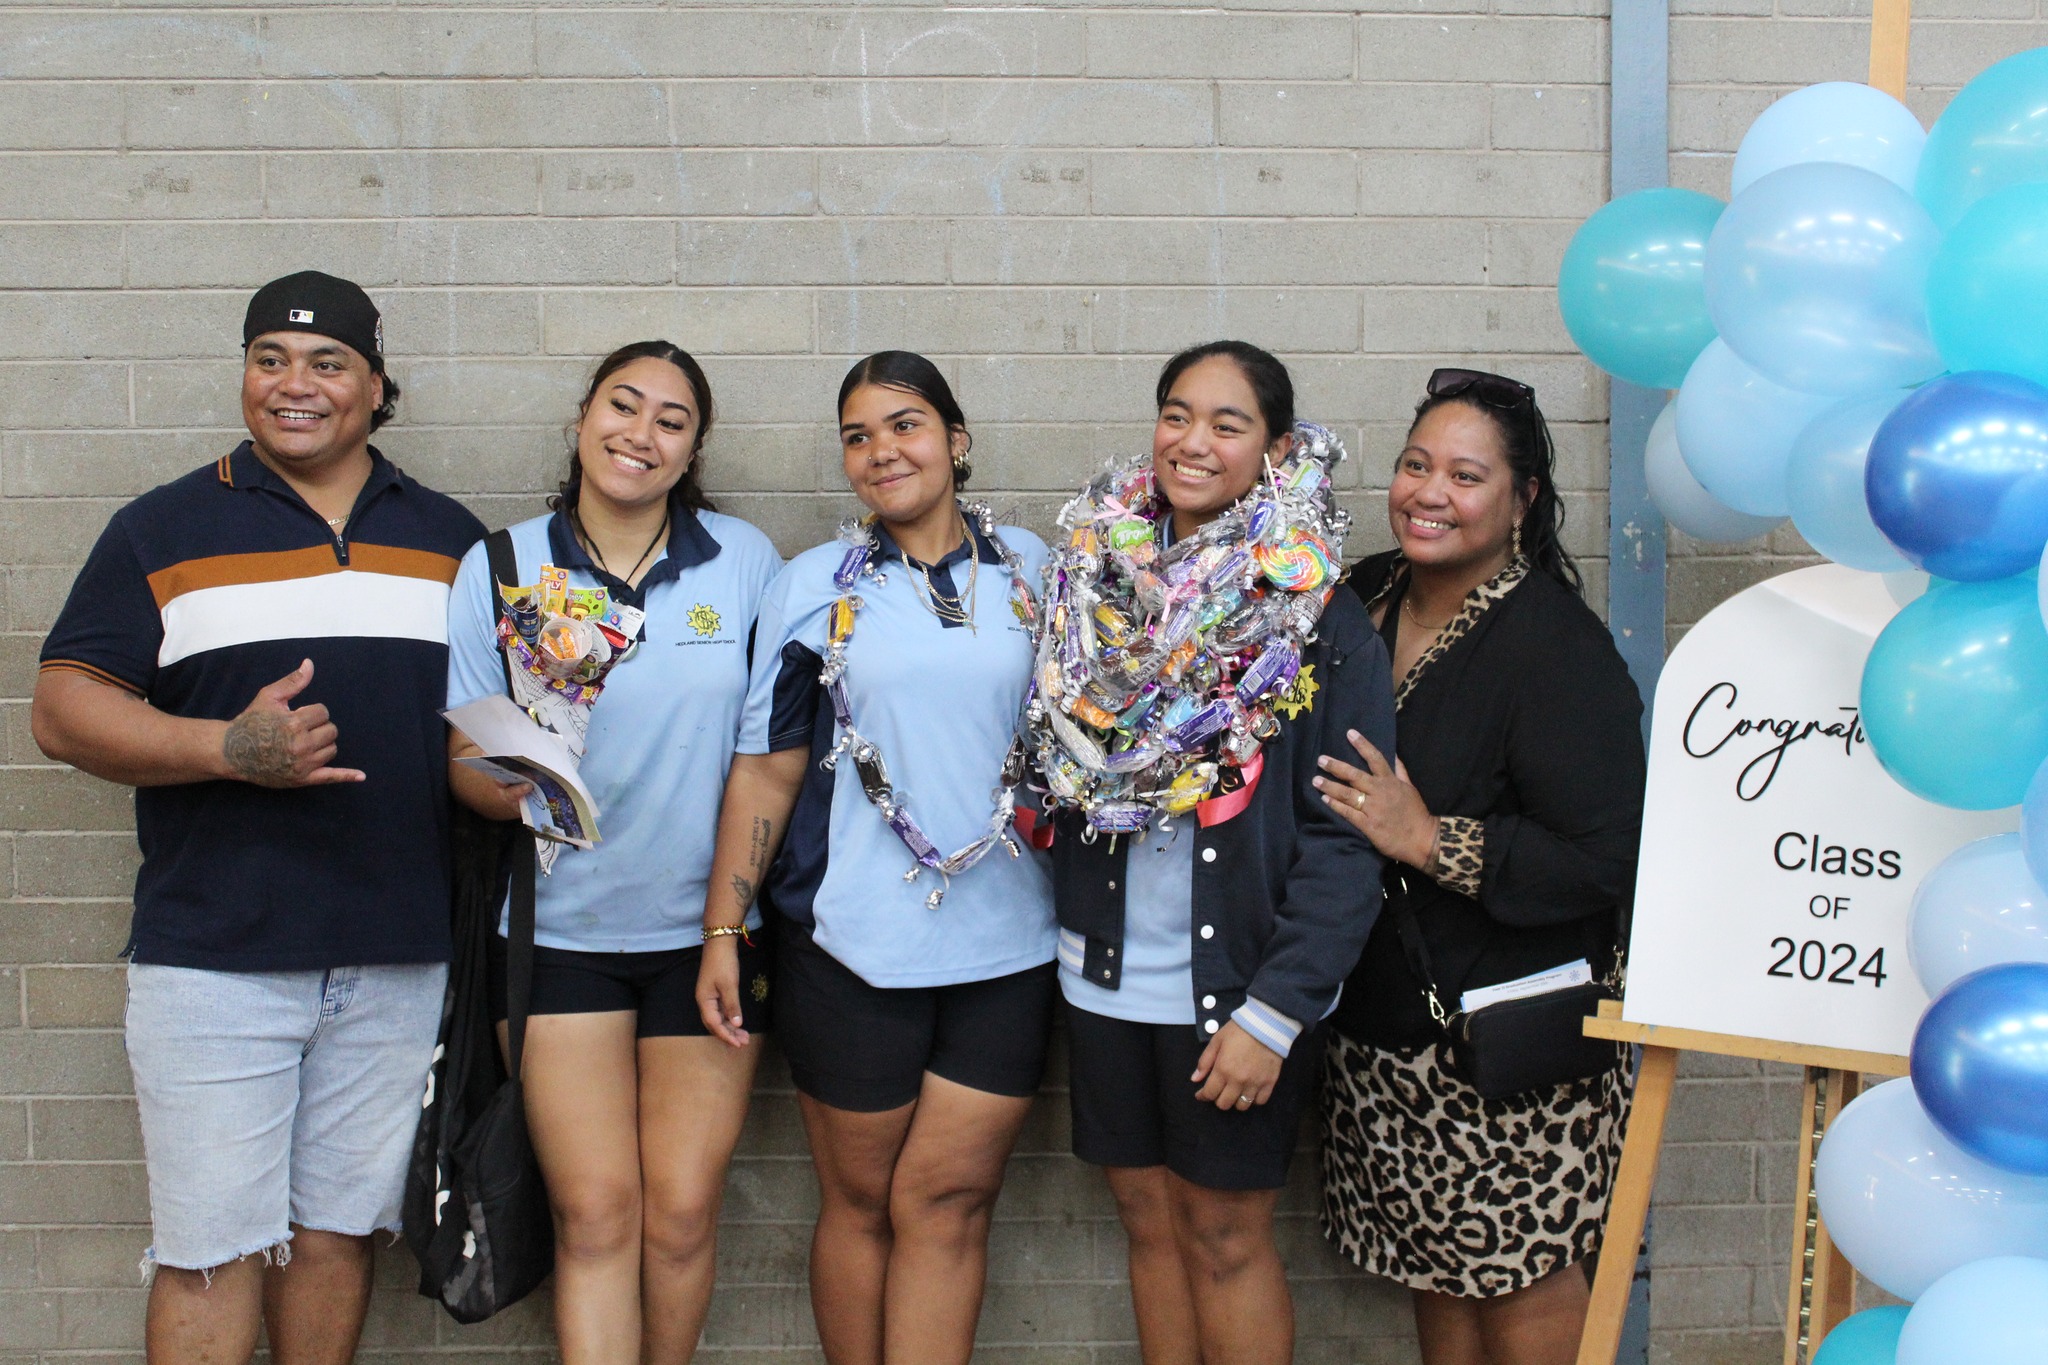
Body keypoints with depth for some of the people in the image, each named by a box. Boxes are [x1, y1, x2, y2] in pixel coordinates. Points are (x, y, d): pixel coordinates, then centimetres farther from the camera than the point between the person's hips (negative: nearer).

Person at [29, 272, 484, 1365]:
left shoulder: (449, 538, 13)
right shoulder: (165, 529, 4)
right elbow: (63, 710, -1)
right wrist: (229, 750, -17)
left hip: (400, 955, 3)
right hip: (216, 956, -2)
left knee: (337, 1226, 11)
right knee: (212, 1249, -1)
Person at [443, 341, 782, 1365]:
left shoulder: (744, 560, 1)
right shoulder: (501, 568, 0)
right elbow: (465, 757, 1)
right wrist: (521, 787, -22)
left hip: (707, 927, 1)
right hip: (561, 927, 0)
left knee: (682, 1211, 3)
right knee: (594, 1210, -3)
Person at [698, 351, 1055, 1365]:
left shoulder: (1028, 569, 7)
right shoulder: (816, 585, 3)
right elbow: (766, 768, 2)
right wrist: (723, 931, -4)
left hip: (1007, 940, 1)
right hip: (853, 941, -1)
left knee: (948, 1200, 3)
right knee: (861, 1202, 8)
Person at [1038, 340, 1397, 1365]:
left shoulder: (1317, 613, -9)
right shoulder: (1103, 573, 4)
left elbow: (1345, 837, -12)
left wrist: (1275, 1011, -16)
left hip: (1237, 983, -4)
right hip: (1108, 971, 4)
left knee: (1226, 1235, 8)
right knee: (1147, 1214, 15)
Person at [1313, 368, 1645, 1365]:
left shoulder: (1557, 647, -17)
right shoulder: (1364, 598, 5)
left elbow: (1608, 862, -23)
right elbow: (1316, 785, 20)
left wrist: (1429, 841, -24)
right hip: (1381, 1020, 7)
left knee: (1522, 1275, 5)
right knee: (1433, 1265, 18)